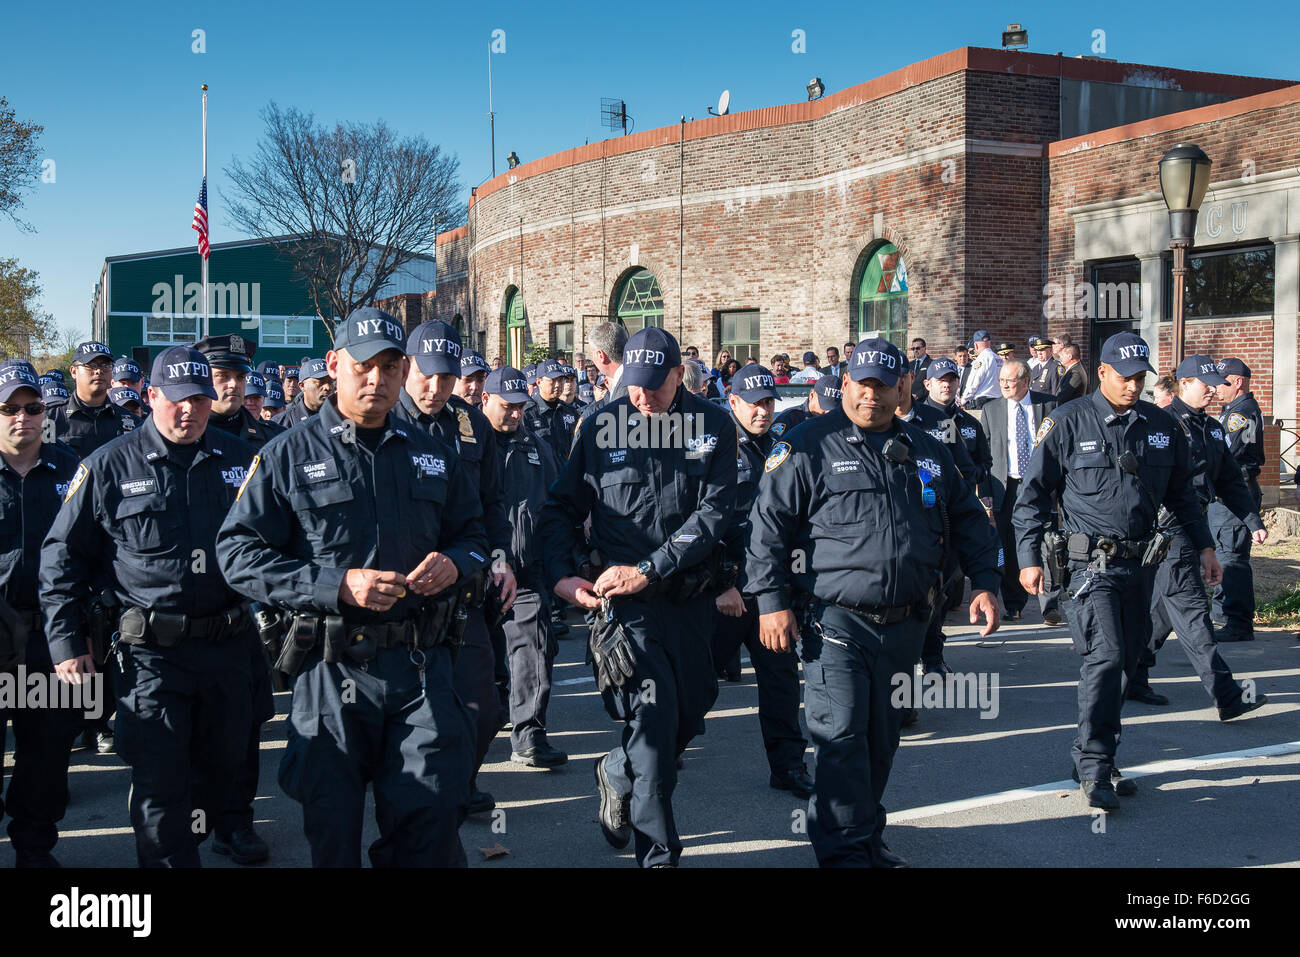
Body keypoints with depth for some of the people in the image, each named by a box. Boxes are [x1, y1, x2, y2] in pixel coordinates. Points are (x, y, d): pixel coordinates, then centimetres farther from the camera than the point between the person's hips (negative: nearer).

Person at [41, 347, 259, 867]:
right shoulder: (109, 467, -2)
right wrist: (66, 643, -2)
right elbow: (63, 556, 2)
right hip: (149, 652, -3)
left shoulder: (241, 459, 6)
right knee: (159, 782, -3)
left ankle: (190, 840, 39)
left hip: (228, 646, 4)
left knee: (222, 765, 15)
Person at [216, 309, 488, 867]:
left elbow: (472, 533, 21)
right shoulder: (289, 455, 1)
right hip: (332, 672, -2)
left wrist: (455, 563, -4)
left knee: (433, 819, 1)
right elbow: (239, 552, -7)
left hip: (422, 668, 2)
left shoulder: (433, 455, 12)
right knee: (332, 830, 8)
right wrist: (337, 586, -17)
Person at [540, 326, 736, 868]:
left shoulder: (712, 426, -1)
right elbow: (563, 507, 6)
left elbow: (715, 511, -9)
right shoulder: (600, 427, -2)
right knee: (655, 717, -9)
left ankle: (617, 773, 44)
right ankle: (658, 853, 8)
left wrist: (648, 568, -16)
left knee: (691, 713, 13)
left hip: (690, 595, 3)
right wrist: (559, 575, -9)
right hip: (624, 598, -3)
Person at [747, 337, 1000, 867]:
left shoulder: (927, 451, 12)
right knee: (841, 736, -9)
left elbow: (967, 519, 20)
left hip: (904, 625, 5)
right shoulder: (808, 446, -4)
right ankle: (846, 851, 1)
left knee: (882, 739, 15)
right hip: (835, 621, -5)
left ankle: (868, 833, 30)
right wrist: (772, 601, -11)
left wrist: (984, 582, 9)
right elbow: (768, 523, -6)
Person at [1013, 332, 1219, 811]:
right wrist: (1029, 558, -7)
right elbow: (1033, 493, -2)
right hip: (1089, 562, -5)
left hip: (1140, 562, 5)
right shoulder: (1068, 422, -4)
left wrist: (1205, 546, 15)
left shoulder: (1162, 425, 9)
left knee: (1124, 661, 10)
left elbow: (1182, 492, 20)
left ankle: (1098, 758, 22)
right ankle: (1093, 768, -6)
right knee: (1104, 656, -14)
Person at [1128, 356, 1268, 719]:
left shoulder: (1213, 429, 16)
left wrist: (1253, 521, 12)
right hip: (1166, 529, -9)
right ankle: (1227, 696, -9)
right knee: (1191, 609, -8)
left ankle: (1135, 678, 25)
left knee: (1162, 607, 14)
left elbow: (1230, 481, 20)